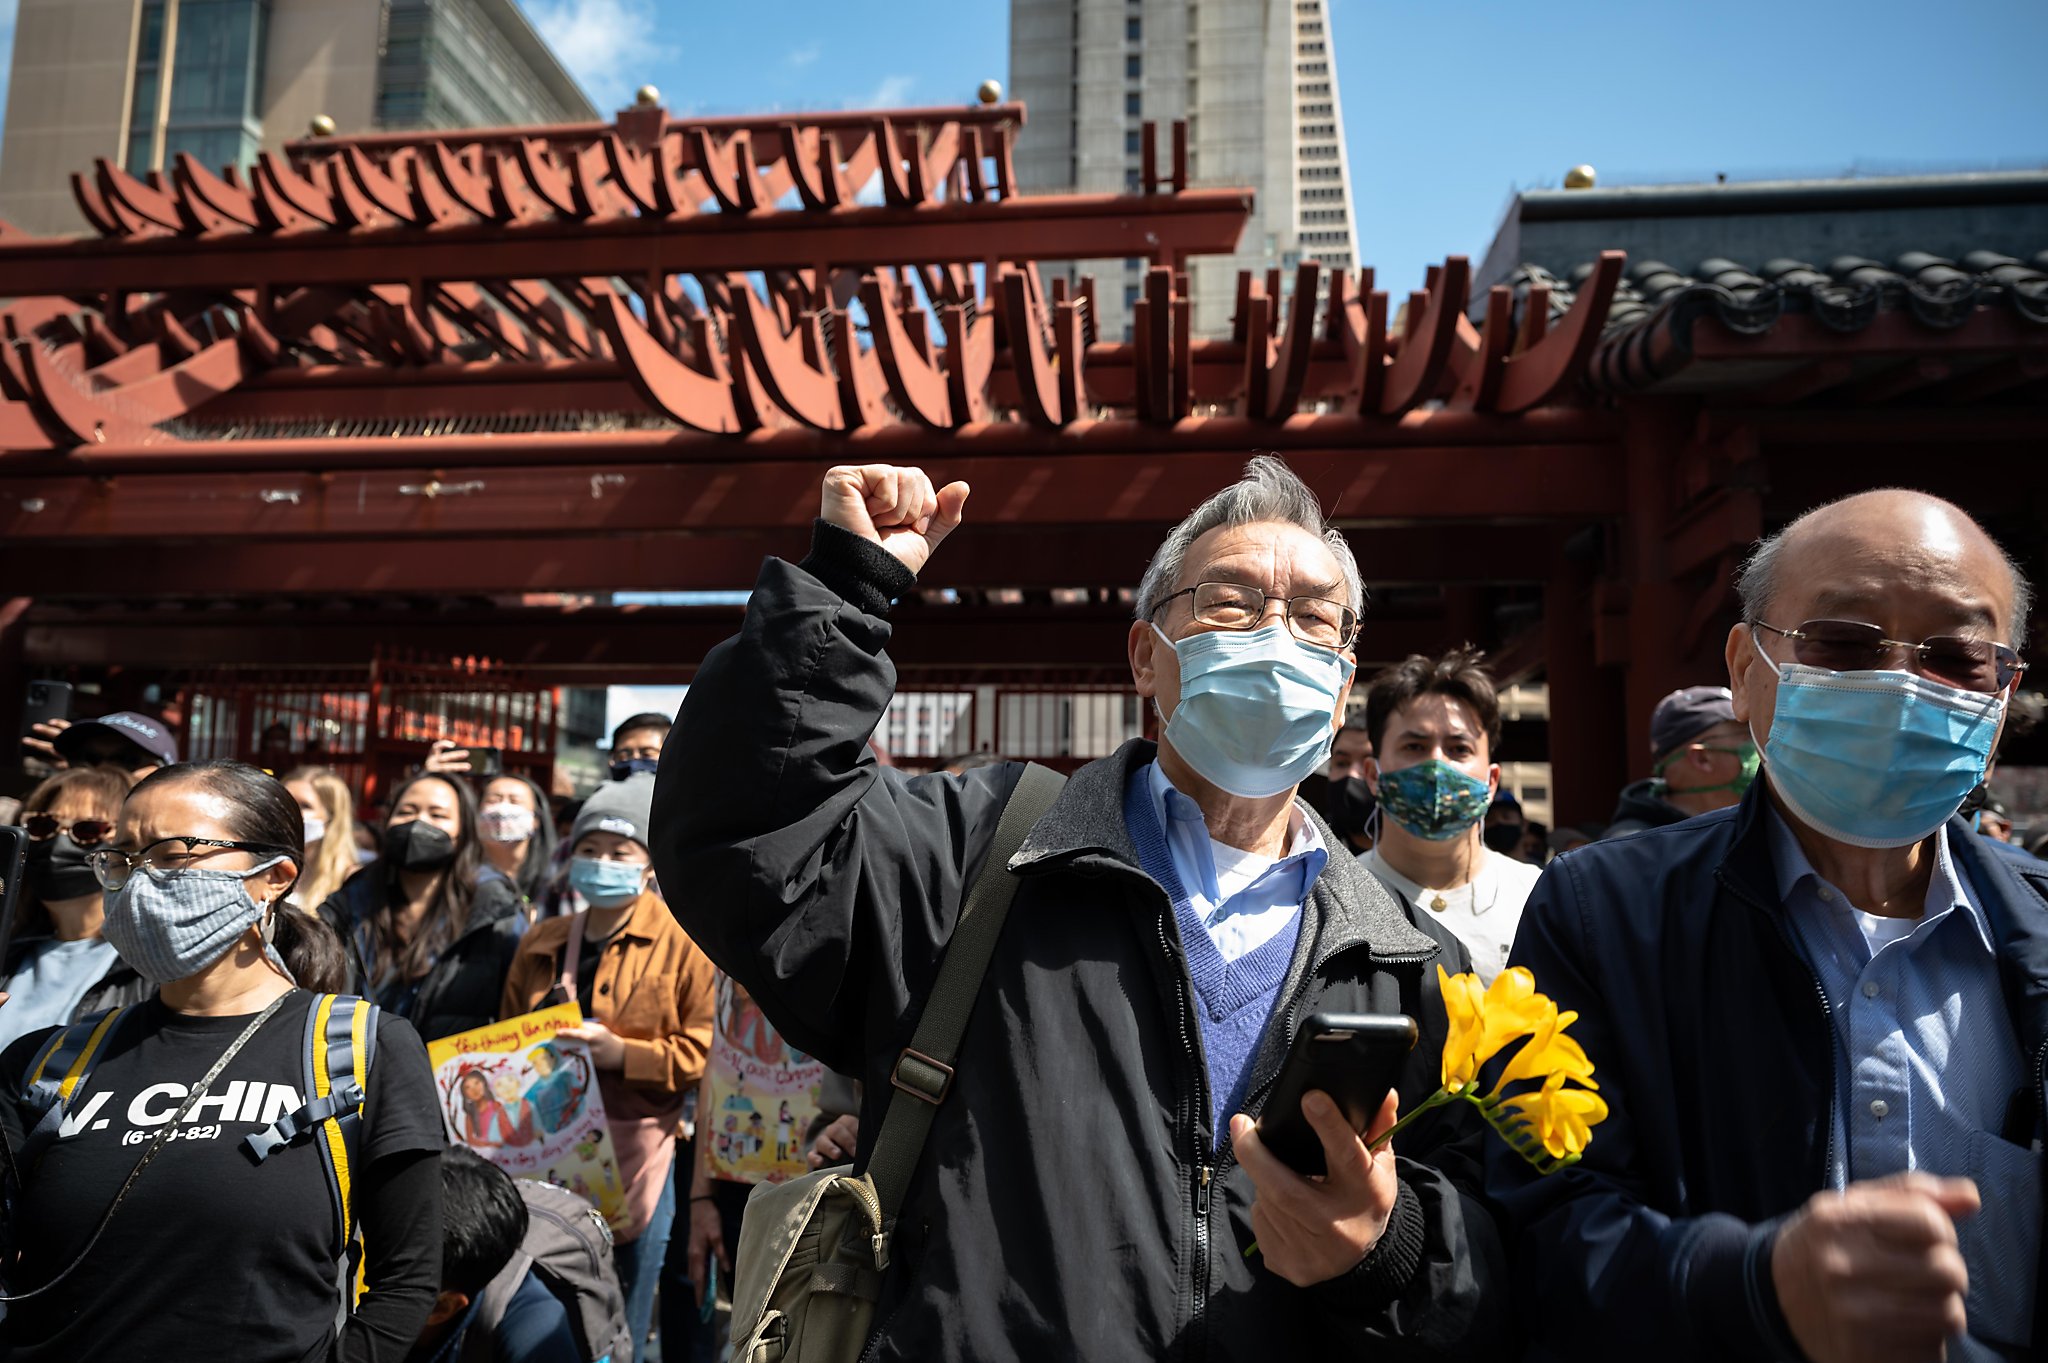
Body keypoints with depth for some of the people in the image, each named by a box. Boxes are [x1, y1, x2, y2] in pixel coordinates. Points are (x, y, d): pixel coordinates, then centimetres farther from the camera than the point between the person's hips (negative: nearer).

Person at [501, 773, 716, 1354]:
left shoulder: (683, 942, -6)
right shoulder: (542, 943, 11)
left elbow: (704, 1050, -11)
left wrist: (621, 1053, -20)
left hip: (634, 1159, -4)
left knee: (619, 1329, 9)